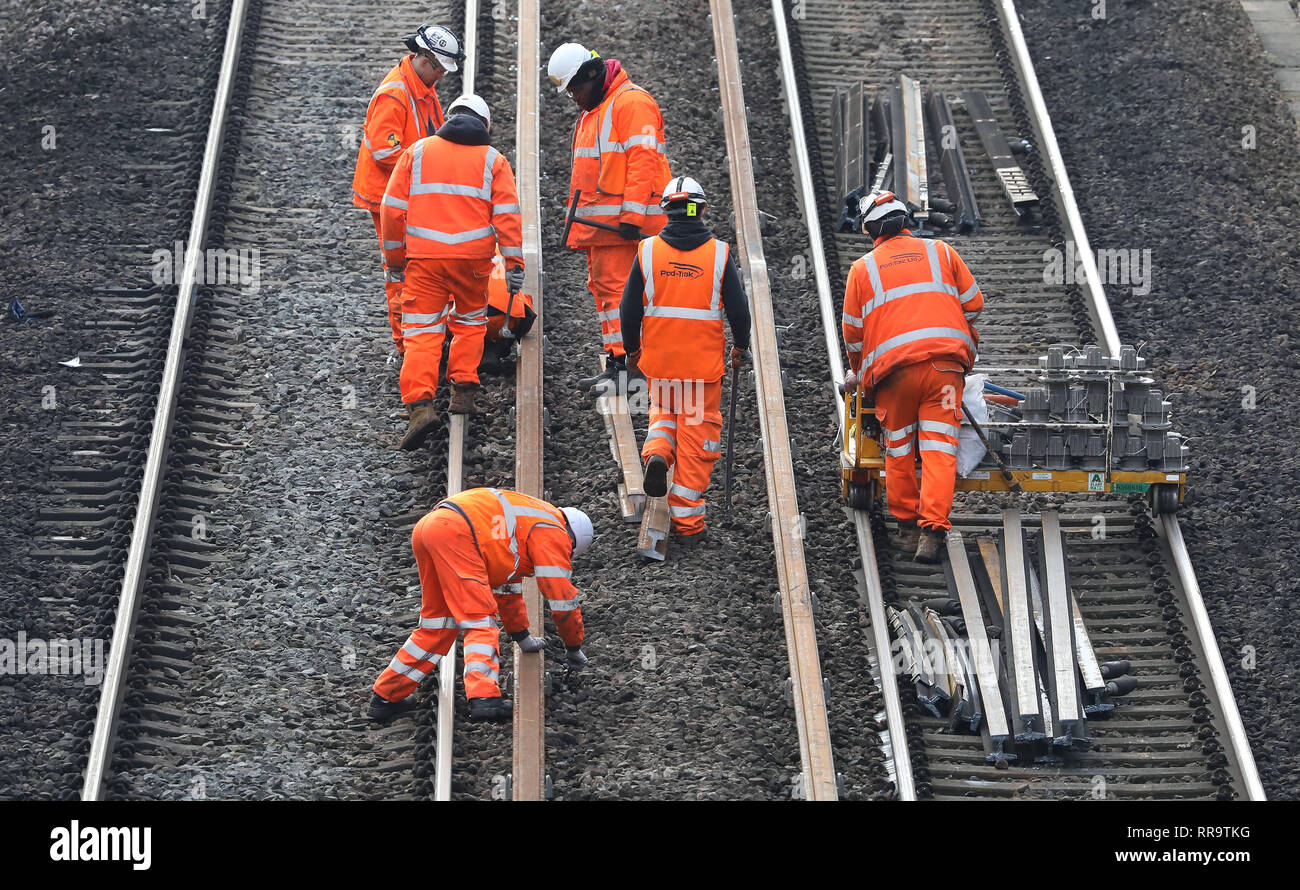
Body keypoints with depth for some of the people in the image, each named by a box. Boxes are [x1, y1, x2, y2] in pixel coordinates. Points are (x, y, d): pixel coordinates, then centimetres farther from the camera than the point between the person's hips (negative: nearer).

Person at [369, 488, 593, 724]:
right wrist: (574, 647, 22)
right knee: (480, 620, -6)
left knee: (436, 625, 16)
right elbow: (561, 595, 8)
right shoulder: (553, 533, 9)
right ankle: (484, 698, -21)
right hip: (455, 530, -9)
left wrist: (522, 636, 52)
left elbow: (505, 584, 45)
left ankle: (385, 695, 20)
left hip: (424, 528, 9)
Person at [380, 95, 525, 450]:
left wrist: (395, 256, 17)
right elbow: (507, 214, 0)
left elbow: (393, 208, 8)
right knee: (470, 321, 22)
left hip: (424, 259, 0)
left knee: (421, 330, -1)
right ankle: (463, 391, 17)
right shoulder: (493, 160, 8)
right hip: (473, 257, 0)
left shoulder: (417, 151, 10)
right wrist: (514, 262, 1)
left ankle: (420, 404, -17)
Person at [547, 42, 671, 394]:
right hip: (600, 222, 10)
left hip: (622, 220, -10)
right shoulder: (592, 111, 22)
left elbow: (642, 159, -19)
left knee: (616, 286, -12)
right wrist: (579, 222, 22)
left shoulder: (631, 101, -10)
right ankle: (614, 365, 15)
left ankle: (624, 365, -12)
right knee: (602, 287, 10)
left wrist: (632, 216, -24)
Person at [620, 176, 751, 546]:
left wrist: (632, 348, 18)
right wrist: (741, 347, 16)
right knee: (697, 434, 7)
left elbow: (629, 308, 2)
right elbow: (738, 308, -1)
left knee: (664, 412, 26)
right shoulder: (719, 253, -6)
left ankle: (657, 452, -7)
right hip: (704, 362, -1)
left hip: (659, 360, 1)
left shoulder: (647, 251, -3)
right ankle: (687, 523, 8)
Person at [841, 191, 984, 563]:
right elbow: (973, 303, 14)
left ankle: (907, 525, 19)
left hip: (893, 368, 0)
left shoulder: (863, 268, 9)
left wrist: (858, 372, 28)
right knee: (939, 448, -3)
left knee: (898, 450, 14)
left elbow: (852, 331, 11)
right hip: (945, 364, 1)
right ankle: (932, 530, -13)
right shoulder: (940, 251, 13)